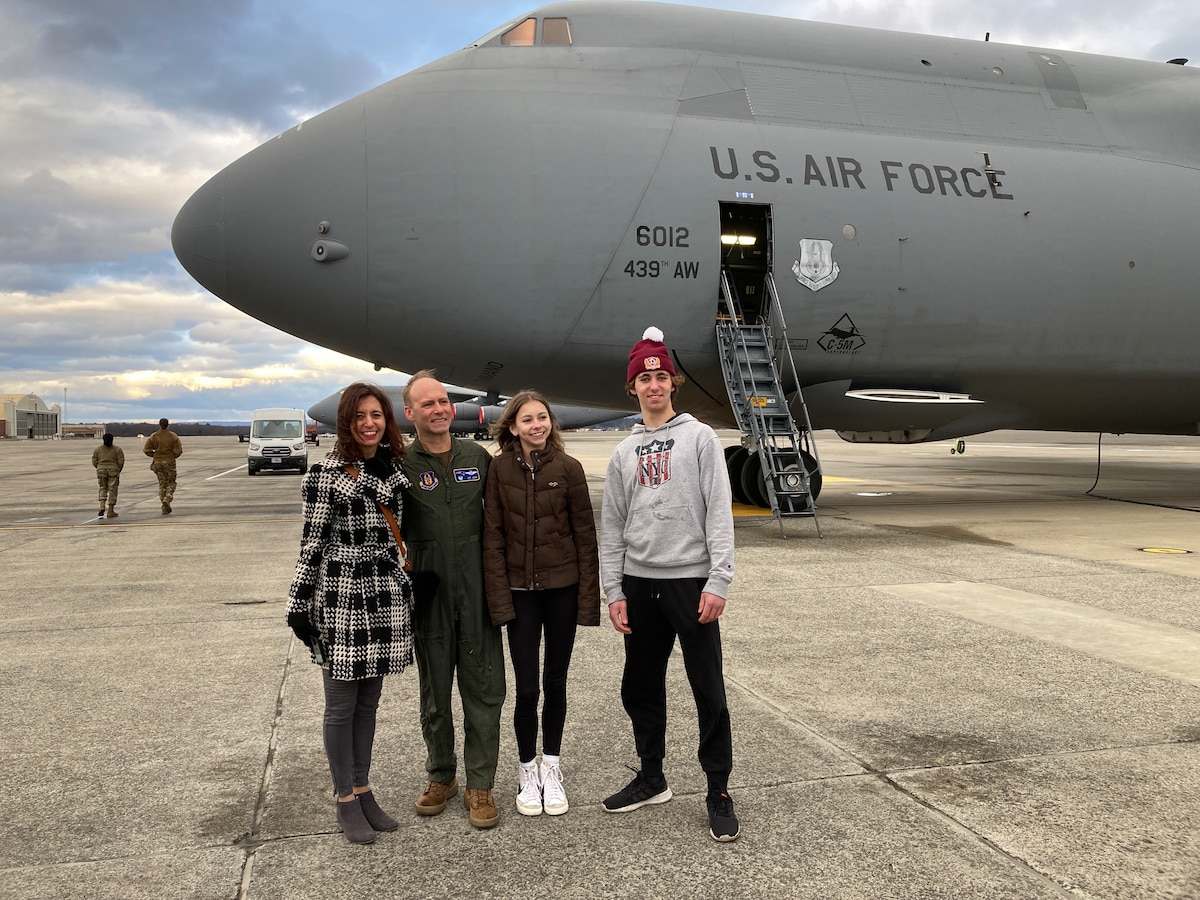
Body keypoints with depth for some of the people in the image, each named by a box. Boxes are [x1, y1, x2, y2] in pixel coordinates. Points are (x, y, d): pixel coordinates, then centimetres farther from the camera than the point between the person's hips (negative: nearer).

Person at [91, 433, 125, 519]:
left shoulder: (97, 449, 5)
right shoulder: (117, 449, -1)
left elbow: (94, 462, 3)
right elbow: (121, 461, -5)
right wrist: (118, 470, 9)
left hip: (101, 471, 2)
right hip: (113, 471, -2)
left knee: (103, 488, 15)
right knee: (112, 490, 2)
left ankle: (102, 506, -5)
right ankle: (110, 511, 2)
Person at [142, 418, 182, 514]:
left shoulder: (153, 436, -1)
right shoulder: (173, 436, -6)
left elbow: (146, 450, -3)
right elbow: (178, 451, -9)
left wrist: (154, 455, 13)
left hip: (157, 462, 2)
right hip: (169, 462, -2)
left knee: (162, 483, 11)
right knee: (171, 483, 11)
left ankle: (165, 507, 8)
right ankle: (167, 499, -16)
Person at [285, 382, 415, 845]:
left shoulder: (395, 466, 7)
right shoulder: (327, 471, -9)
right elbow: (312, 541, -8)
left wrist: (407, 588, 17)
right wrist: (300, 605, -8)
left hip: (387, 598, 5)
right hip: (341, 597, -5)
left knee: (369, 701, 15)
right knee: (342, 705, 6)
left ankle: (363, 789, 28)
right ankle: (346, 800, 21)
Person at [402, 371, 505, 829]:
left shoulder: (477, 456, 6)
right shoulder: (401, 466, -3)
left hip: (478, 594, 2)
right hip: (429, 597, -1)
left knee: (484, 690, 5)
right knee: (435, 693, 12)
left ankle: (480, 784, 18)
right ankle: (441, 777, 31)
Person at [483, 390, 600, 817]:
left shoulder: (568, 468, -4)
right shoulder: (500, 468, -3)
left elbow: (585, 534, -2)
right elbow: (493, 536, -3)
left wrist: (588, 596, -5)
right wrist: (499, 597, -8)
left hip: (563, 587, 0)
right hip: (520, 590, 0)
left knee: (555, 683, 10)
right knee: (526, 688, 0)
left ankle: (551, 768, 28)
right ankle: (527, 770, 22)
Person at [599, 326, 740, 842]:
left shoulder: (700, 437, 1)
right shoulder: (624, 452, 12)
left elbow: (719, 511, -6)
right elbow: (611, 527, 11)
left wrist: (718, 581, -14)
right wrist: (614, 592, 4)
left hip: (692, 580, -4)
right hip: (639, 584, 5)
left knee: (709, 692, 0)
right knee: (640, 688, 13)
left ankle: (719, 792, 13)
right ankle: (651, 779, 29)